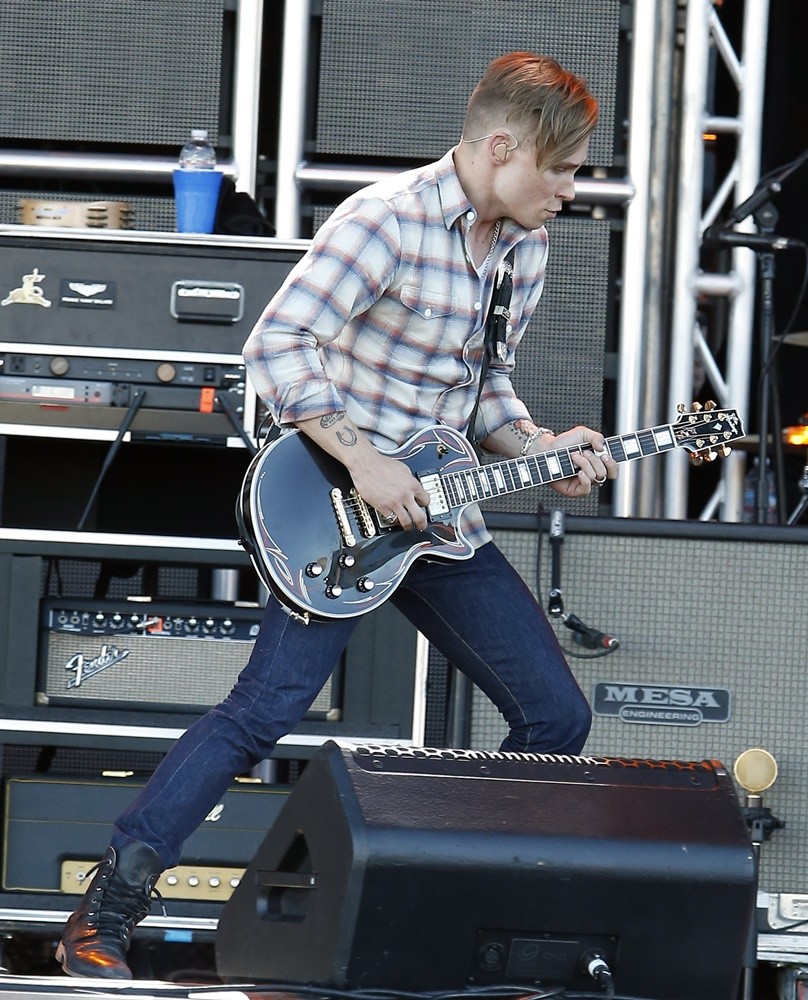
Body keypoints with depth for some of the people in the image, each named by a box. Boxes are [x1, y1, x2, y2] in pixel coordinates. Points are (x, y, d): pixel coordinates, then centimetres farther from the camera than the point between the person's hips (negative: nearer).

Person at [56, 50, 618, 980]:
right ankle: (105, 914, -12)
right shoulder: (389, 221, -18)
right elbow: (276, 346, -23)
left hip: (440, 512, 8)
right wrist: (364, 464, -24)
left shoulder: (526, 247, 9)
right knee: (268, 705, -18)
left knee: (556, 717, 6)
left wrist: (540, 449, 3)